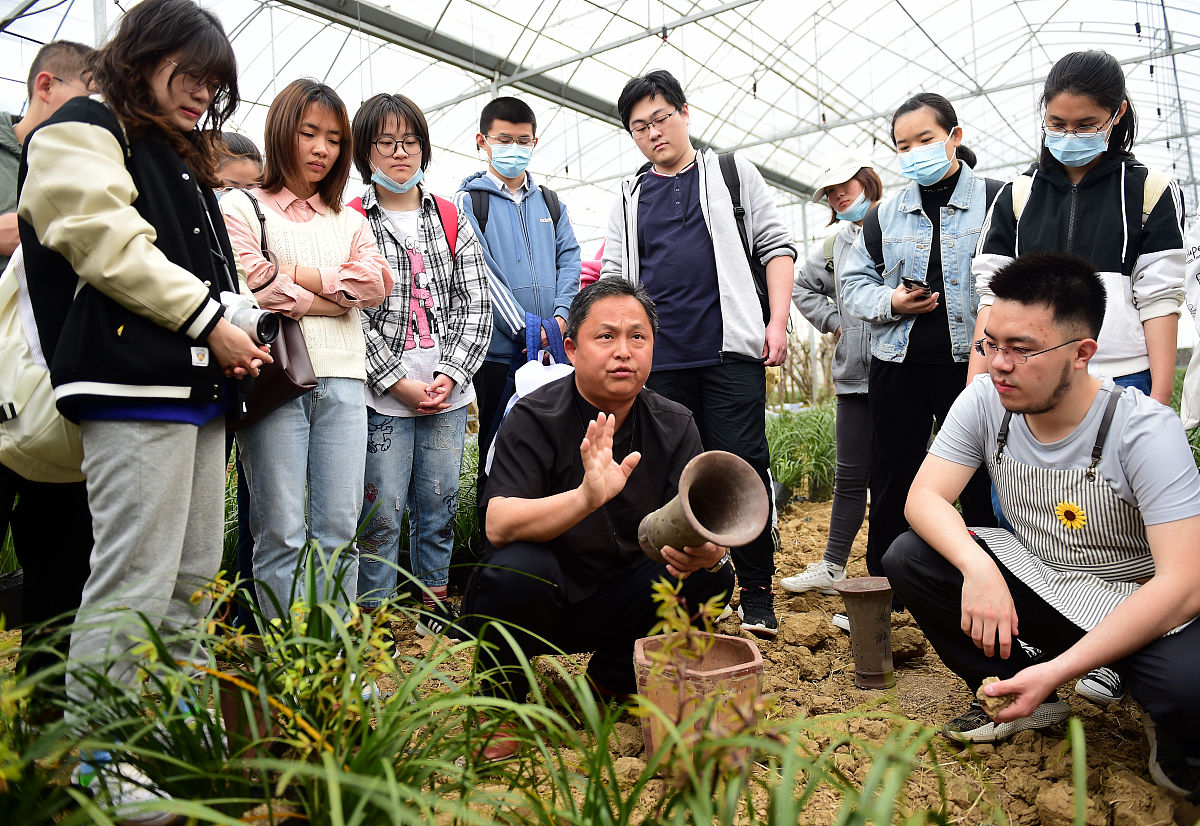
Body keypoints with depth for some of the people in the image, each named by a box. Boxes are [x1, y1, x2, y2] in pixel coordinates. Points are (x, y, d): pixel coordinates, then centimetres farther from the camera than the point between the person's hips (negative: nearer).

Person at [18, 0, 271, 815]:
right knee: (135, 583, -8)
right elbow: (109, 246, -13)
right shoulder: (81, 132, 2)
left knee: (194, 574, 11)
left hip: (198, 387, 9)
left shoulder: (183, 159, 27)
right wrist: (210, 320, -12)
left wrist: (233, 338, 12)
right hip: (134, 387, -9)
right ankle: (96, 760, 5)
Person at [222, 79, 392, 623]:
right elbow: (254, 289, -8)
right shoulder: (242, 207, 10)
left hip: (342, 381, 4)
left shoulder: (350, 221, 23)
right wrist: (335, 295, 0)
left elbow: (375, 283, 4)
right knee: (282, 535, -4)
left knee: (340, 532, 2)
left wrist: (293, 273, -2)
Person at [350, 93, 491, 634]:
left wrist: (449, 375, -5)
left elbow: (476, 306, 7)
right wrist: (398, 382, -11)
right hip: (382, 397, -3)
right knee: (382, 514, 0)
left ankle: (435, 609, 26)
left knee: (439, 509, 11)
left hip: (448, 392, 3)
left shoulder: (452, 219, 12)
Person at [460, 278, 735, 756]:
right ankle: (500, 699, -2)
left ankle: (611, 681, 9)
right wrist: (586, 497, -47)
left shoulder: (674, 425, -4)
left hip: (619, 605, 4)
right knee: (515, 568, -34)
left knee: (713, 576, -18)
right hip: (536, 603, -4)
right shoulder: (533, 419, -16)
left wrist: (706, 550, -36)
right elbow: (499, 525, -29)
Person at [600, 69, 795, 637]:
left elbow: (775, 245, 7)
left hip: (731, 350, -2)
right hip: (661, 360, 3)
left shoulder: (732, 172, 13)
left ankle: (756, 594, 7)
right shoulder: (629, 199, 19)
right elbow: (615, 278, 15)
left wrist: (778, 320, -4)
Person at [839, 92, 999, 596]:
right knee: (891, 483, 9)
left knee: (981, 483, 3)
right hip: (897, 364, 3)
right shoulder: (887, 213, 12)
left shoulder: (994, 200, 2)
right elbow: (854, 281, 13)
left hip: (970, 360, -3)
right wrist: (890, 303, -6)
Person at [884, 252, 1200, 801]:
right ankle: (1030, 704, 4)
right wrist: (977, 567, -36)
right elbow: (925, 496, -14)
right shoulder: (984, 403, -12)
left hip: (1138, 601, -4)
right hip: (1036, 582, 5)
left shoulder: (1144, 429, -24)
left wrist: (1059, 669, -36)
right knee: (907, 559, -16)